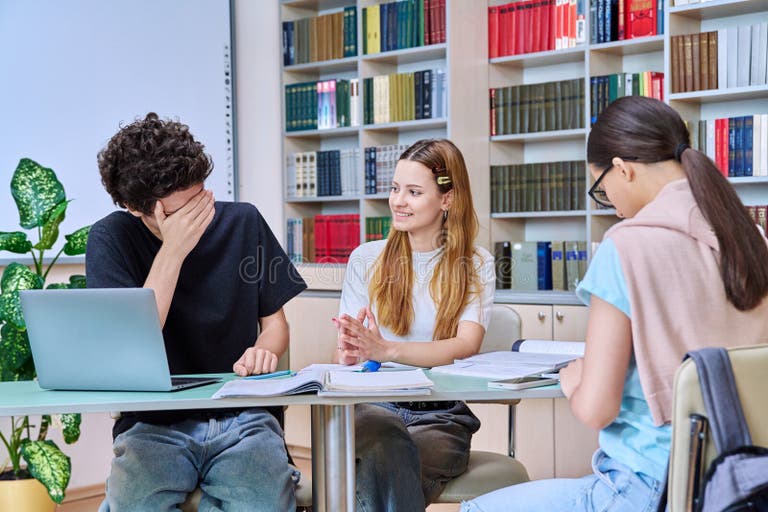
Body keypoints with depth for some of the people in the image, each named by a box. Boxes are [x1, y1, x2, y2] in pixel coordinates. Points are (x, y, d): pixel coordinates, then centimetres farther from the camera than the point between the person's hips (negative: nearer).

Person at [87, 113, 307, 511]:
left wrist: (263, 351, -10)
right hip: (154, 423, -1)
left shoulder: (243, 222, 4)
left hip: (243, 418, 1)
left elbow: (275, 322, 13)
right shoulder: (110, 239, -3)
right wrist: (173, 250, -17)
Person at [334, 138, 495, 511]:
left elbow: (466, 345, -10)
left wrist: (386, 350, -27)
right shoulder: (366, 259, 13)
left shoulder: (475, 266, 7)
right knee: (385, 432, -37)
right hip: (374, 404, 1)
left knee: (383, 471, -34)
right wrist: (350, 354, -21)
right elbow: (346, 349, 6)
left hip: (441, 416, -1)